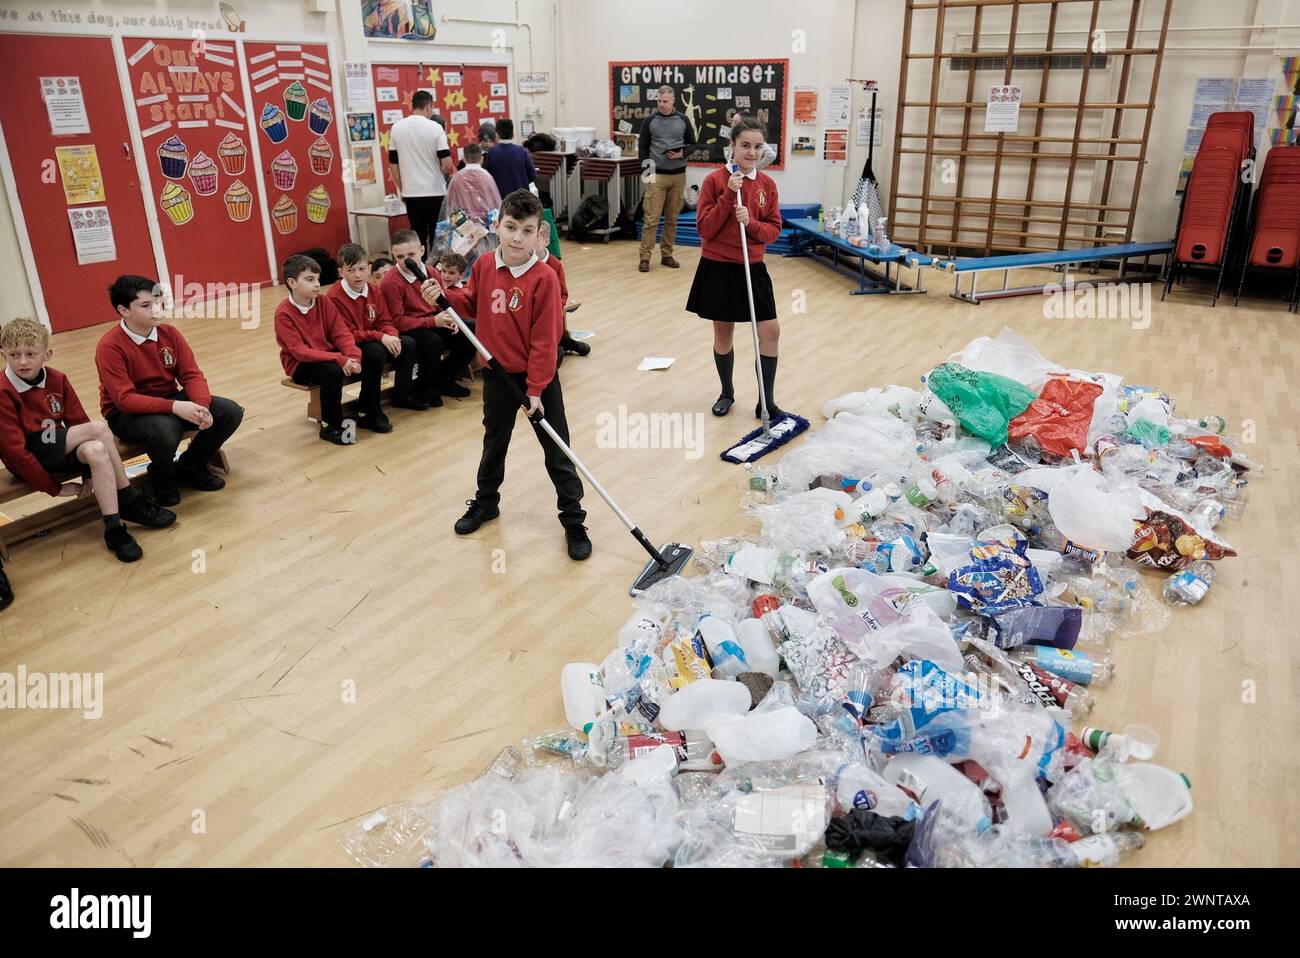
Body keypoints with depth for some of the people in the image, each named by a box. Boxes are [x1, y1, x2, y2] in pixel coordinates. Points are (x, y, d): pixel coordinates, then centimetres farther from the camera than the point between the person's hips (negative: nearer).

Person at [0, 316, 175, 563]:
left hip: (59, 448, 5)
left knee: (95, 450, -29)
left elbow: (79, 422, 2)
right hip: (28, 457, -5)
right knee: (99, 428, -25)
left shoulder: (56, 379, 1)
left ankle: (114, 528, -25)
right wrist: (55, 487, -17)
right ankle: (129, 501, -19)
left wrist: (89, 474, -6)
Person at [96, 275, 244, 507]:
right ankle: (162, 477, -3)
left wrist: (202, 406, -27)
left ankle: (189, 467, 9)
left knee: (231, 412, -13)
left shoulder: (169, 333, -3)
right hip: (127, 414, -6)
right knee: (163, 429, -40)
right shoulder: (110, 346, -19)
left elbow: (191, 375, -5)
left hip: (170, 400, 6)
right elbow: (124, 399, -25)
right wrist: (174, 407, -37)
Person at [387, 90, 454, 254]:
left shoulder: (397, 128, 4)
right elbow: (447, 164, -13)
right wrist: (448, 175, 9)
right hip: (435, 192, -4)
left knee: (418, 237, 8)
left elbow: (393, 164, 8)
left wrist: (402, 190, 18)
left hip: (411, 193, 4)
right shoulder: (435, 128, -8)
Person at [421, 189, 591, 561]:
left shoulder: (544, 279, -20)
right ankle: (485, 502, 44)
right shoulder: (483, 266, -5)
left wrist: (536, 390, -18)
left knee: (557, 452, 5)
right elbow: (471, 303, 12)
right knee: (493, 444, 23)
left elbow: (545, 340, -19)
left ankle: (573, 520, 17)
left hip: (538, 379, -5)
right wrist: (443, 295, -8)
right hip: (498, 376, 5)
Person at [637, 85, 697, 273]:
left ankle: (667, 254, 15)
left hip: (678, 175, 2)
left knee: (672, 218, 7)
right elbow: (642, 147, 5)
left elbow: (692, 144, 11)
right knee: (651, 217, -6)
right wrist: (647, 170, -5)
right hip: (656, 175, -2)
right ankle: (645, 256, -2)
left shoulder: (683, 120, 5)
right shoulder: (650, 120, 2)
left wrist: (682, 154, -9)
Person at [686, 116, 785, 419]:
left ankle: (767, 403, 11)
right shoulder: (714, 180, -9)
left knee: (770, 331, -2)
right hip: (718, 269, -3)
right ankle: (727, 393, 32)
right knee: (723, 333, 10)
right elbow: (705, 229, -13)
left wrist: (750, 223, -17)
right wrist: (728, 195, -21)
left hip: (752, 268, 3)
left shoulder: (768, 185, 1)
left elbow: (774, 230, 2)